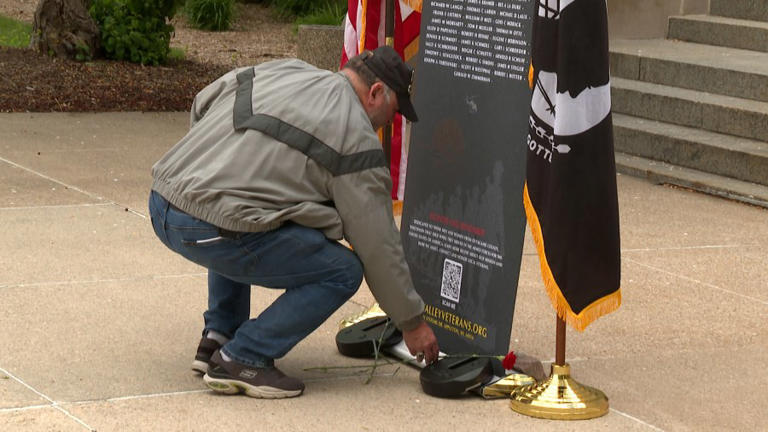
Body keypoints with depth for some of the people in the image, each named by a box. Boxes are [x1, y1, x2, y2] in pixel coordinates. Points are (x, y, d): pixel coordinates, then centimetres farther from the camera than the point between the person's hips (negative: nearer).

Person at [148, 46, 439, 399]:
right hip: (212, 231, -8)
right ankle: (241, 361, -1)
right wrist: (412, 323, 13)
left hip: (162, 202, 8)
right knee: (343, 271, 1)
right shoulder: (356, 138, -1)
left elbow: (200, 106, 30)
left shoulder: (279, 70, 18)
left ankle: (218, 337, 28)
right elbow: (378, 245, 2)